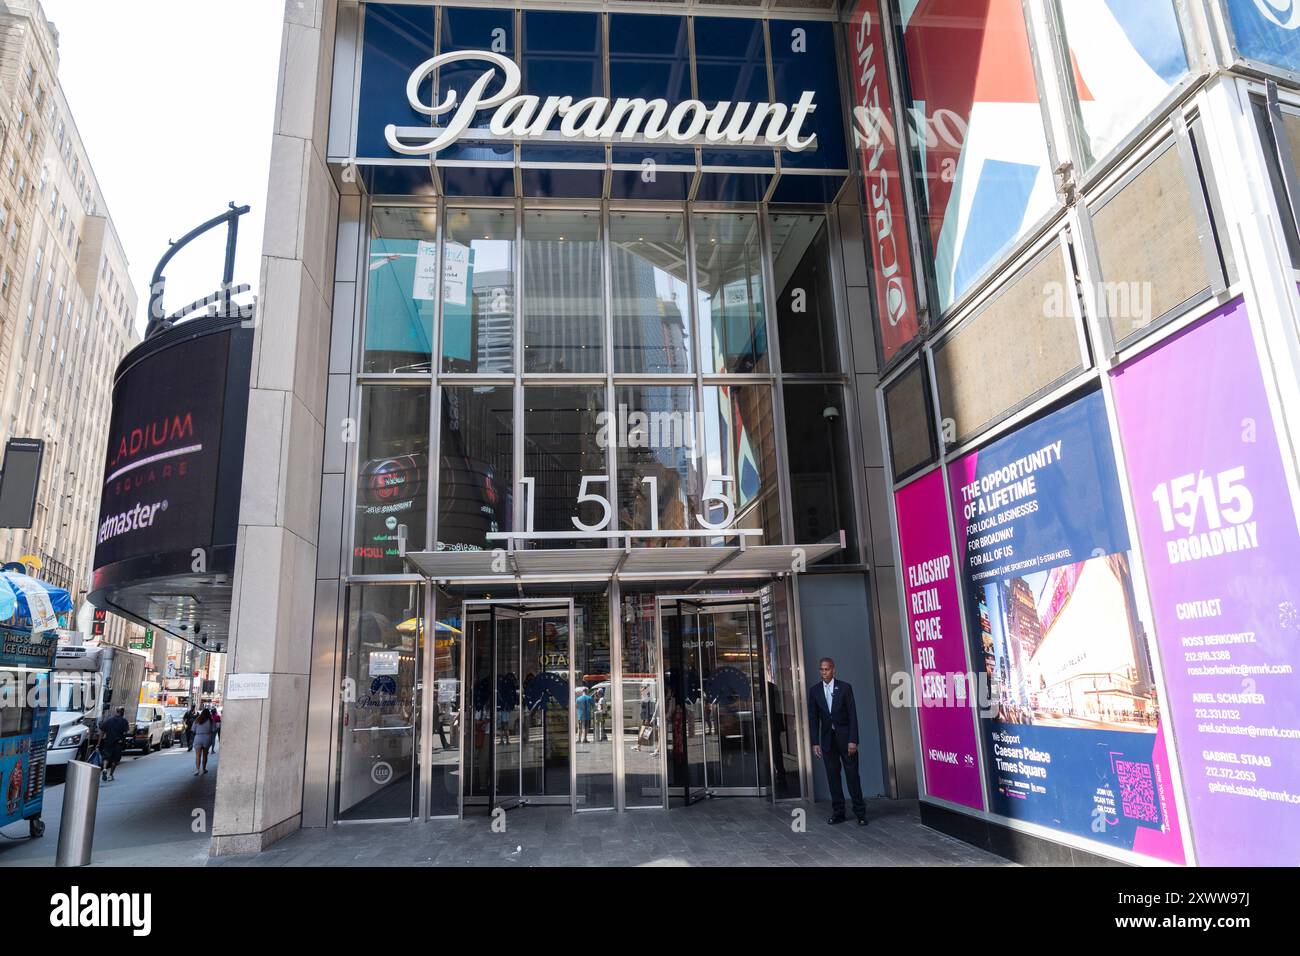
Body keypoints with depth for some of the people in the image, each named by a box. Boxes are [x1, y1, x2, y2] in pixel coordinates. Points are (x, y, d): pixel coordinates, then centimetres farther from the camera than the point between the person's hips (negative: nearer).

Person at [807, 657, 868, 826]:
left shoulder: (845, 687, -5)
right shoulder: (814, 690, 2)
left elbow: (852, 715, -7)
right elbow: (813, 718, 3)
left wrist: (853, 740, -13)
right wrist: (815, 742, -2)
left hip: (845, 736, -2)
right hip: (827, 738, 3)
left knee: (852, 774, -1)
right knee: (833, 775, 4)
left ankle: (860, 812, 7)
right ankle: (838, 812, 12)